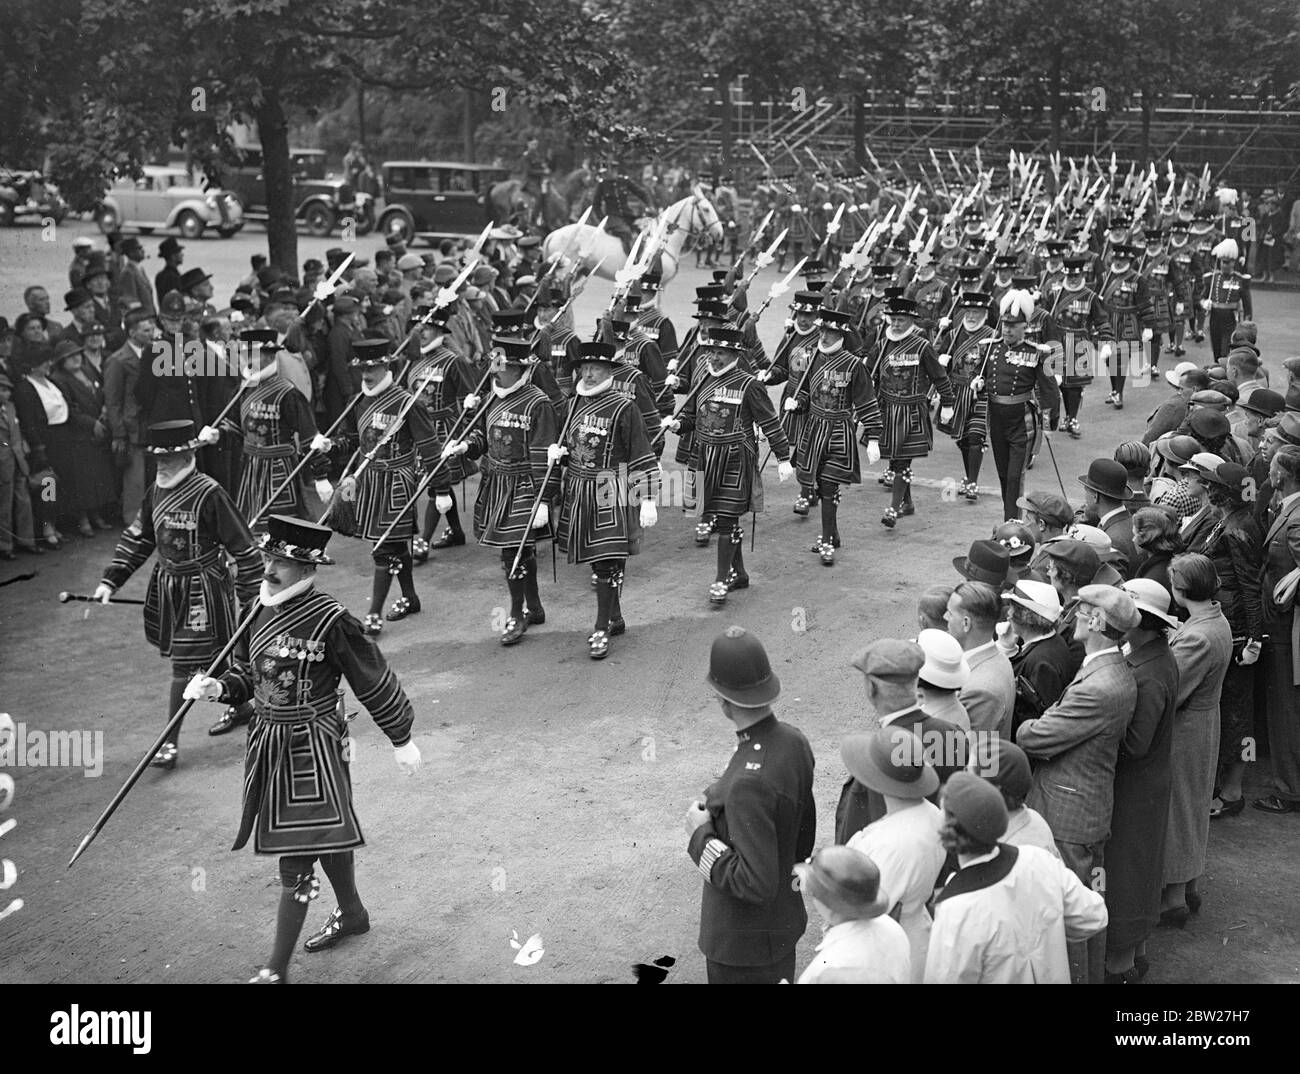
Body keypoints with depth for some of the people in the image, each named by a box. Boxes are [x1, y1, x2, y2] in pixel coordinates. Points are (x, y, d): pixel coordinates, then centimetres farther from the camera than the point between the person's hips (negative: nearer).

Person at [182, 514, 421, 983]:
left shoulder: (331, 620, -19)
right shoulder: (260, 609, 2)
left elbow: (375, 681, -10)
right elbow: (247, 672, 15)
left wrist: (402, 741, -2)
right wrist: (217, 688, -8)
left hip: (313, 748, -7)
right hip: (268, 743, 7)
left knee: (297, 856, -5)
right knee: (327, 835, 25)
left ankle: (276, 970, 2)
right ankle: (352, 914, 46)